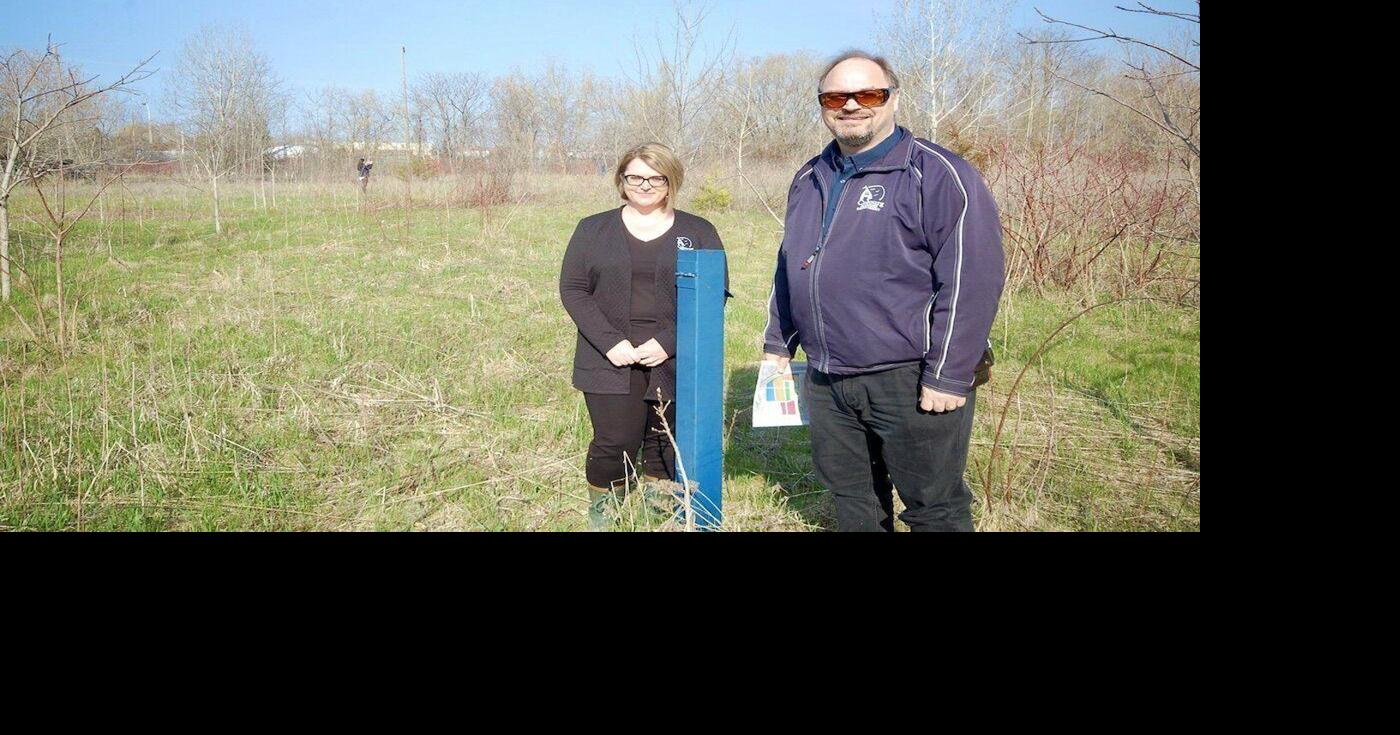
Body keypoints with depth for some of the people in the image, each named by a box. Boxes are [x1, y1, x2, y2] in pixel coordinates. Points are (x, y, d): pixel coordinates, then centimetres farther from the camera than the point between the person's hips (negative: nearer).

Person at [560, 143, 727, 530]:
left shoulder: (699, 232, 7)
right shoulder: (592, 229, 9)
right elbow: (572, 289, 3)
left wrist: (668, 342, -12)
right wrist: (610, 342, -11)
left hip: (674, 363, 1)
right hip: (611, 361, 0)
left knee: (666, 446, 6)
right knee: (614, 444, -6)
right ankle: (600, 515, 16)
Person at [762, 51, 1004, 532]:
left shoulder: (939, 176, -11)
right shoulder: (809, 180, 13)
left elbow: (971, 280, -16)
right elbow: (789, 269, 22)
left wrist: (949, 377, -18)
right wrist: (778, 344, 18)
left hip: (912, 381, -6)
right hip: (827, 382, 7)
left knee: (934, 509, 5)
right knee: (850, 497, 19)